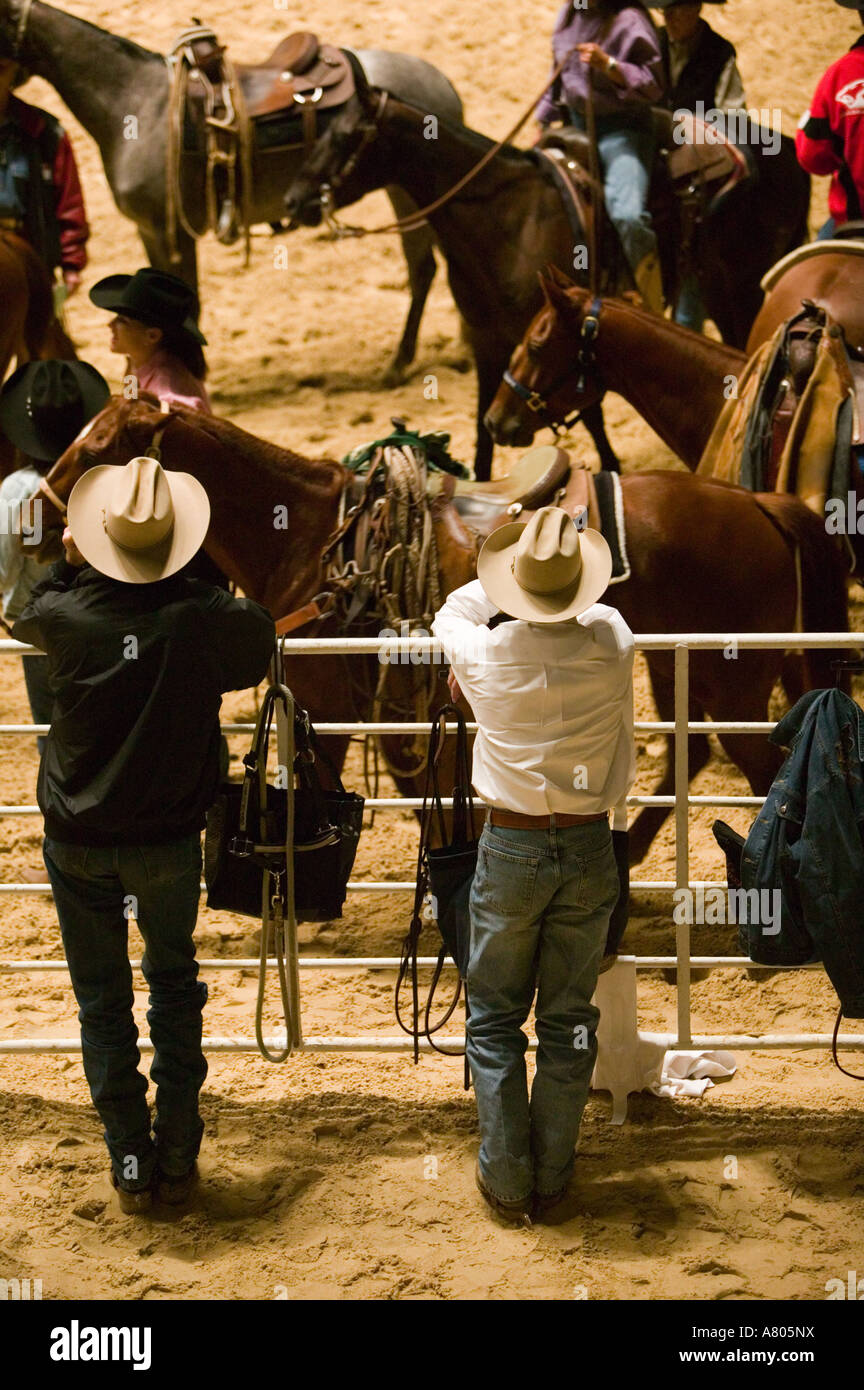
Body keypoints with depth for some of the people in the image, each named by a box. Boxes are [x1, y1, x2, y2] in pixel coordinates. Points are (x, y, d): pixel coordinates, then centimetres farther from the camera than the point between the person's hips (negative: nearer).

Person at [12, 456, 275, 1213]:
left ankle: (132, 1167, 17)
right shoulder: (204, 619, -18)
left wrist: (68, 562, 16)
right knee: (174, 988, 19)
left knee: (103, 1002, 13)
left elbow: (25, 619, 9)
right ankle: (177, 1160, 21)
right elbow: (260, 631, 4)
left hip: (78, 843, 0)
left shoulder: (68, 616, -16)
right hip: (170, 839, 0)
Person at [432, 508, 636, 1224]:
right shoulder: (612, 646, -10)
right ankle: (553, 1178, 19)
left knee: (496, 1020, 12)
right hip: (590, 849, 1)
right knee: (569, 1019, 11)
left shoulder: (484, 657, -12)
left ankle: (507, 1180, 14)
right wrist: (565, 593, 32)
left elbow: (452, 614, 13)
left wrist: (503, 588, 30)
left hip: (511, 848, -1)